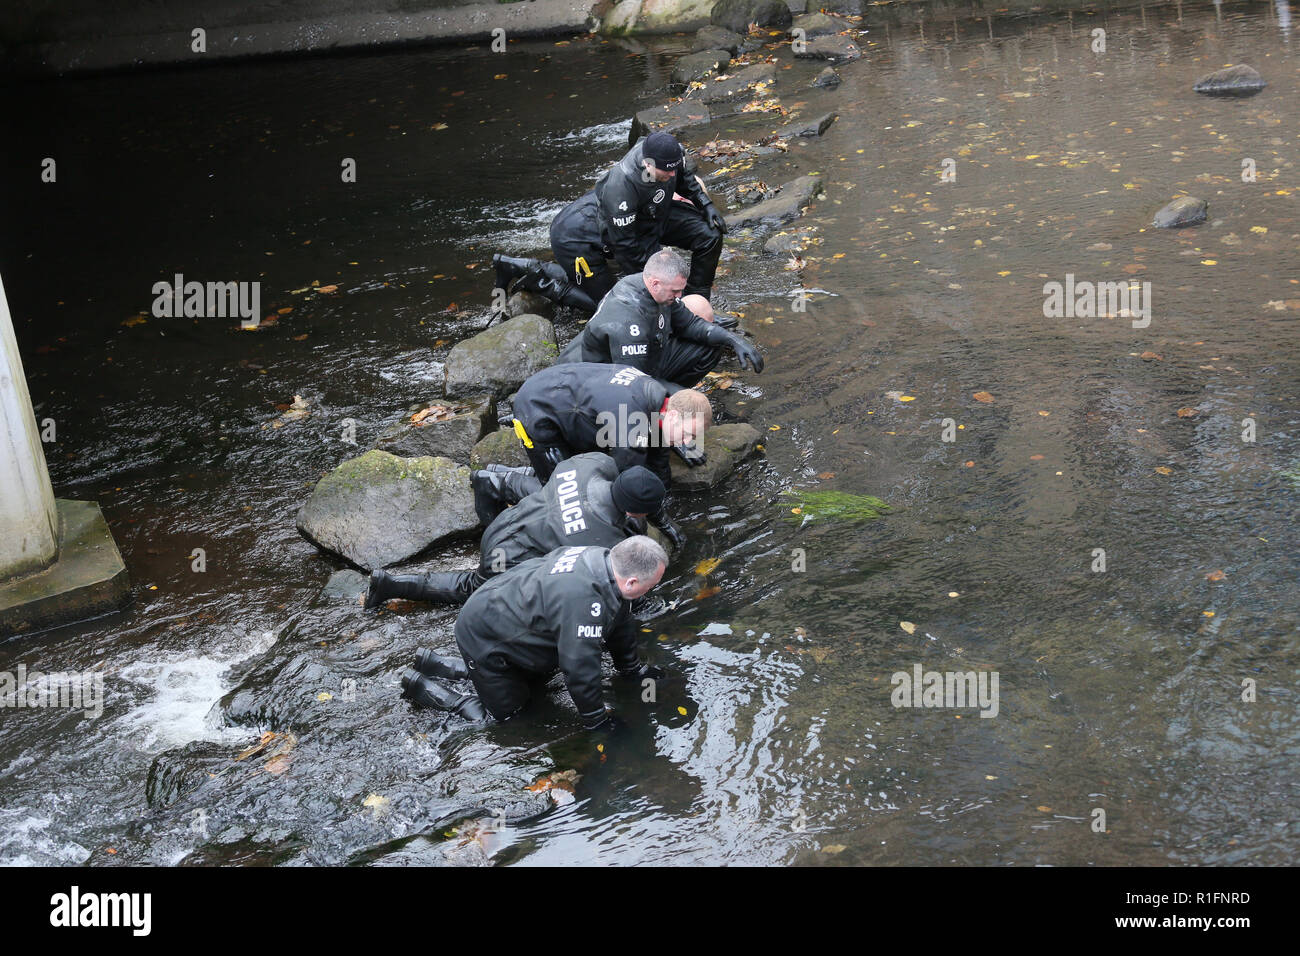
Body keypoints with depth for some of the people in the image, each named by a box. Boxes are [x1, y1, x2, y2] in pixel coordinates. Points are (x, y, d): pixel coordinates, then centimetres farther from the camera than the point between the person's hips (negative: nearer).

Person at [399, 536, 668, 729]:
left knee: (536, 680, 25)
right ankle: (422, 687, 11)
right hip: (482, 636, -9)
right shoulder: (583, 601, -38)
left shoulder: (602, 559, -9)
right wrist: (597, 724, -17)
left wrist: (632, 668, 20)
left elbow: (619, 621, 9)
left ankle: (436, 665, 29)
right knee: (503, 714, 1)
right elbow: (580, 668, -31)